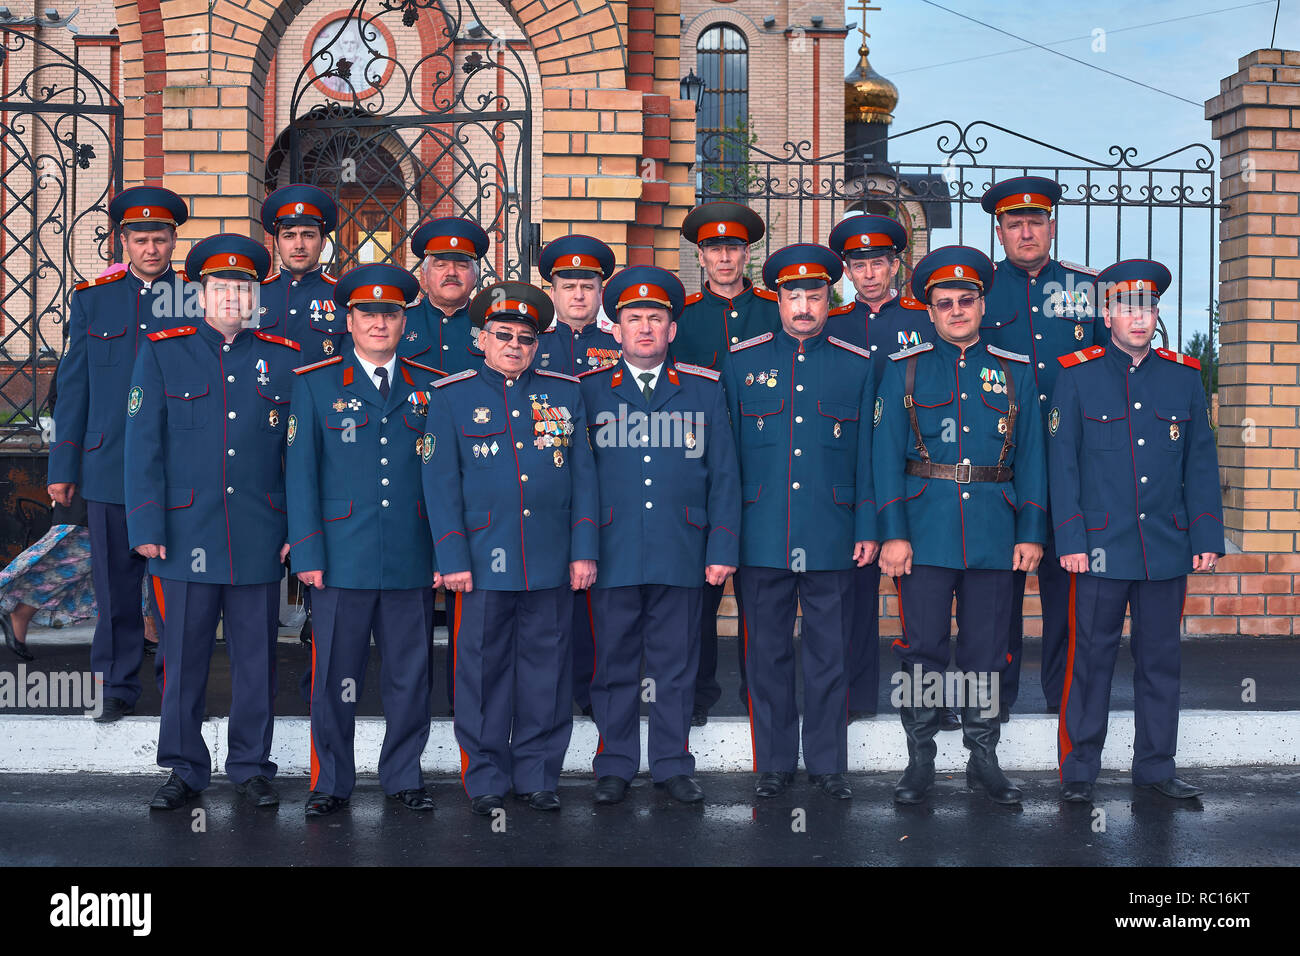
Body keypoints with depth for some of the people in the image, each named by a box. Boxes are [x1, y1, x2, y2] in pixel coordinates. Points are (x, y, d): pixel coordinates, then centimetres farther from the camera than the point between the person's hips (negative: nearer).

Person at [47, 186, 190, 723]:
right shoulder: (93, 298, 9)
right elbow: (74, 385, 10)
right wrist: (63, 467, 8)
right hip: (110, 466, 1)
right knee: (116, 582, 5)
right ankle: (116, 688, 16)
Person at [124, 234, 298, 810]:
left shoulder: (285, 358, 7)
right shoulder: (161, 353, 4)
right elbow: (143, 446, 1)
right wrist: (146, 527, -5)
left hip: (260, 539, 1)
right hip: (186, 535, -1)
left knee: (256, 658, 7)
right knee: (183, 657, 5)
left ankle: (251, 765, 20)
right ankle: (185, 769, 18)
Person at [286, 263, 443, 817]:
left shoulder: (430, 387, 10)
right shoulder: (315, 384, 5)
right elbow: (300, 473, 2)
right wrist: (307, 552, -6)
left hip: (412, 560, 2)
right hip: (343, 557, -2)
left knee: (409, 674, 7)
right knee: (336, 675, 3)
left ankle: (404, 776, 20)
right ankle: (332, 782, 16)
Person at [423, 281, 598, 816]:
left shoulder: (565, 393, 11)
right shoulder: (451, 396, 4)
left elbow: (583, 475, 9)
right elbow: (440, 483, 1)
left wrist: (584, 551, 2)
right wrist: (452, 559, -6)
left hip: (552, 564, 2)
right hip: (483, 562, -2)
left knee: (545, 668, 6)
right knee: (483, 668, 3)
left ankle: (538, 775, 17)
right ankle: (486, 779, 14)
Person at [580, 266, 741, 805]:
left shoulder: (704, 390, 9)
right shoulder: (589, 391, 6)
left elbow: (724, 474, 7)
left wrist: (723, 549, 1)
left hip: (682, 555, 1)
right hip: (612, 555, -1)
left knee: (677, 665, 6)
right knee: (614, 664, 5)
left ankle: (673, 764, 17)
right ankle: (615, 766, 16)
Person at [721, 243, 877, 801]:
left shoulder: (857, 367, 6)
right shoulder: (742, 362, 6)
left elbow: (868, 454, 7)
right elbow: (726, 453, 8)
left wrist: (867, 528, 1)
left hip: (831, 539, 0)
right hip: (761, 539, 0)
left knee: (829, 656, 5)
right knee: (767, 655, 7)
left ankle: (828, 763, 16)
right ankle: (774, 762, 18)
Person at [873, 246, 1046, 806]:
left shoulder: (1014, 372, 9)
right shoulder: (905, 369, 4)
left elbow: (1030, 456, 8)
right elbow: (887, 455, 0)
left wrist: (1031, 532, 0)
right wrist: (893, 533, -7)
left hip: (995, 534, 1)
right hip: (926, 530, -1)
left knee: (986, 650, 6)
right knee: (922, 648, 0)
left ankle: (984, 758, 17)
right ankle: (920, 760, 11)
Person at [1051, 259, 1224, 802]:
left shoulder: (1184, 376, 8)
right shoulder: (1076, 376, 0)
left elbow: (1201, 465, 10)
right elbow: (1063, 467, -1)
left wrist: (1207, 538, 4)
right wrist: (1070, 541, -8)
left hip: (1168, 548, 3)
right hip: (1100, 548, -3)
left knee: (1161, 660, 9)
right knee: (1091, 660, 1)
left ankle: (1156, 766, 20)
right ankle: (1079, 770, 11)